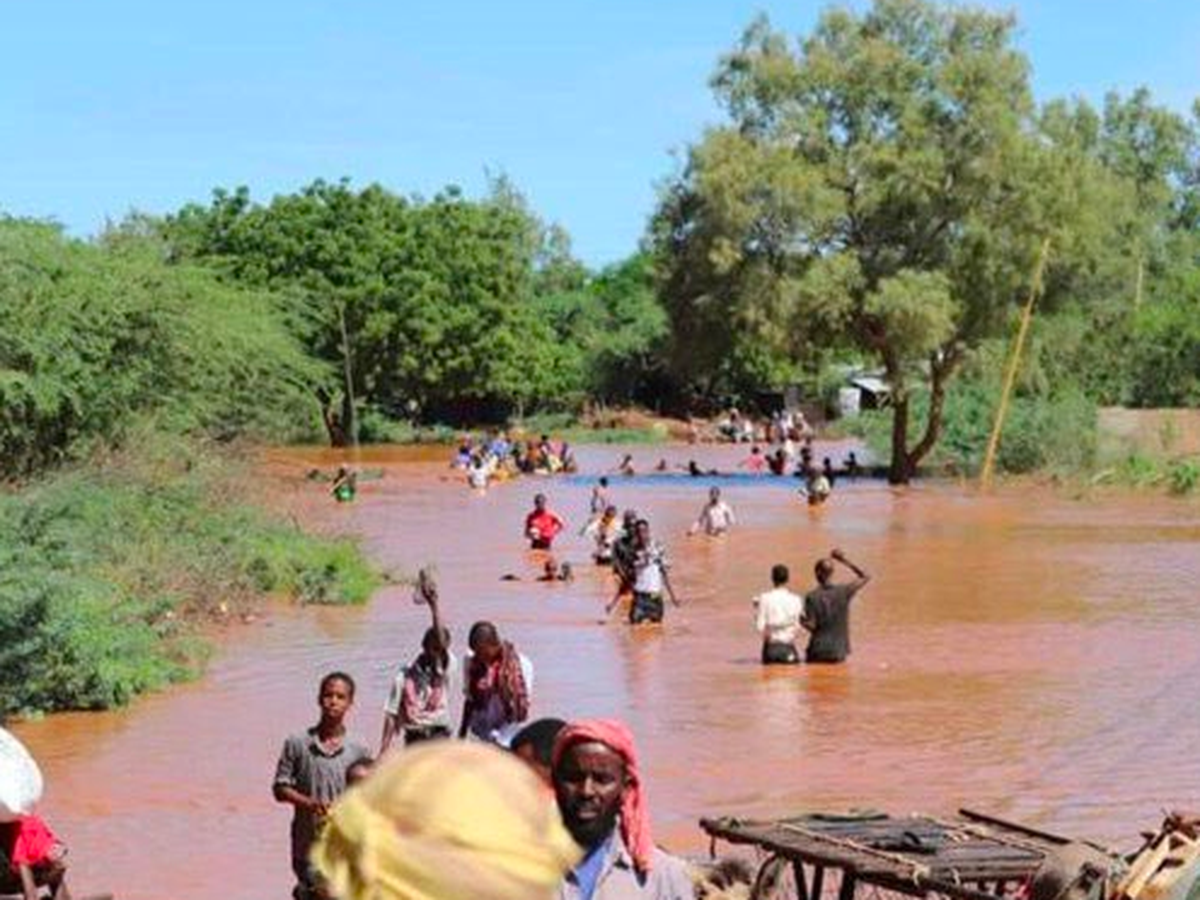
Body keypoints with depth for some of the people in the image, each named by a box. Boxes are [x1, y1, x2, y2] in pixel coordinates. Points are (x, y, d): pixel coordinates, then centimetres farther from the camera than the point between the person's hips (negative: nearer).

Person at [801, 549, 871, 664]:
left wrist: (801, 620, 8)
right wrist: (844, 561, 12)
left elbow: (812, 626, -12)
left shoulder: (811, 597, -10)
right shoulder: (843, 592, -3)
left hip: (818, 651, -2)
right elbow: (865, 577, 12)